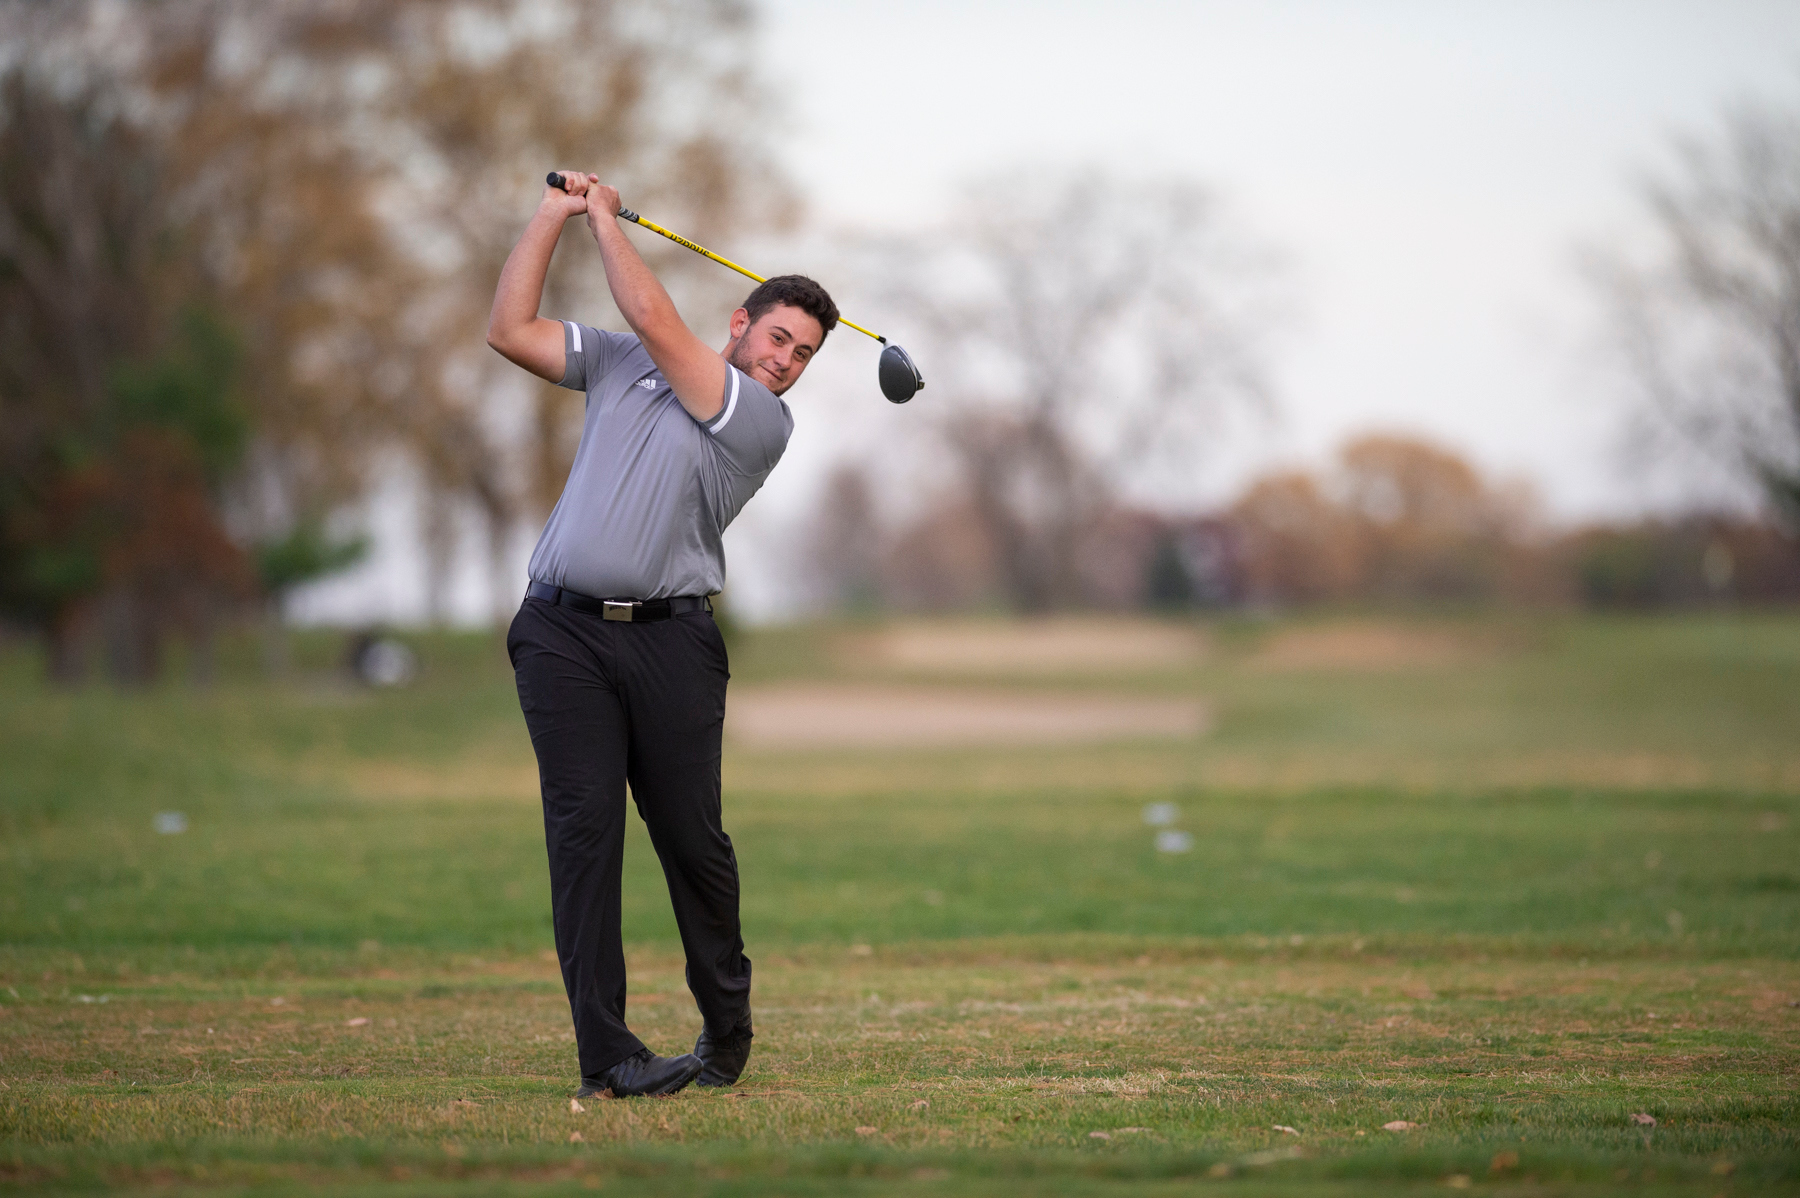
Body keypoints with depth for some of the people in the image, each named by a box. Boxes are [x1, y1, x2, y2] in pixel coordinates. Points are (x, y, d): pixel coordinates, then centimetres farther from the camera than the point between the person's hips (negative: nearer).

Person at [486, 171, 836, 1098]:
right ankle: (604, 1054, -10)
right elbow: (510, 330, 15)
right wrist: (554, 214, 11)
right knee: (584, 828, -8)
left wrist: (607, 219, 8)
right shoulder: (621, 364, 18)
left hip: (669, 638, -1)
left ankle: (727, 1034, 17)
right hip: (563, 631, 1)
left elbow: (654, 318, -3)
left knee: (691, 837, -2)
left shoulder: (763, 421, 4)